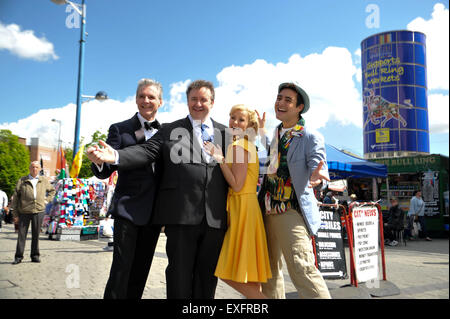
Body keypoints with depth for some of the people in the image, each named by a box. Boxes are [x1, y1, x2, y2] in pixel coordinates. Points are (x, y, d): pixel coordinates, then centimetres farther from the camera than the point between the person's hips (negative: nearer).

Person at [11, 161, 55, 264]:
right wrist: (15, 212, 1)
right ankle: (18, 257, 9)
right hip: (24, 212, -1)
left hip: (39, 211, 1)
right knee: (21, 234, 1)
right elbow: (15, 197, 5)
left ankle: (35, 256, 15)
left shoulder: (44, 180, 10)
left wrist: (47, 200, 10)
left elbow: (52, 190, 27)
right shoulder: (22, 181, 5)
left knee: (36, 234, 6)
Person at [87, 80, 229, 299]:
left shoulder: (225, 132, 15)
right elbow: (146, 151, -5)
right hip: (181, 215, -2)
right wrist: (116, 156, -20)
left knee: (207, 275, 12)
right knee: (180, 275, 4)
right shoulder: (171, 130, 9)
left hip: (215, 218, 3)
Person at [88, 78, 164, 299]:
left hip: (154, 211, 4)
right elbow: (105, 172, -7)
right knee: (122, 268, -5)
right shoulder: (120, 129, 0)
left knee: (141, 269, 11)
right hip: (127, 208, -3)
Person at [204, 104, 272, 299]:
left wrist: (219, 158, -17)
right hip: (241, 207, 10)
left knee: (231, 274, -5)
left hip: (243, 208, -10)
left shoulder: (239, 146, -11)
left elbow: (237, 185, -18)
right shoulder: (248, 145, 17)